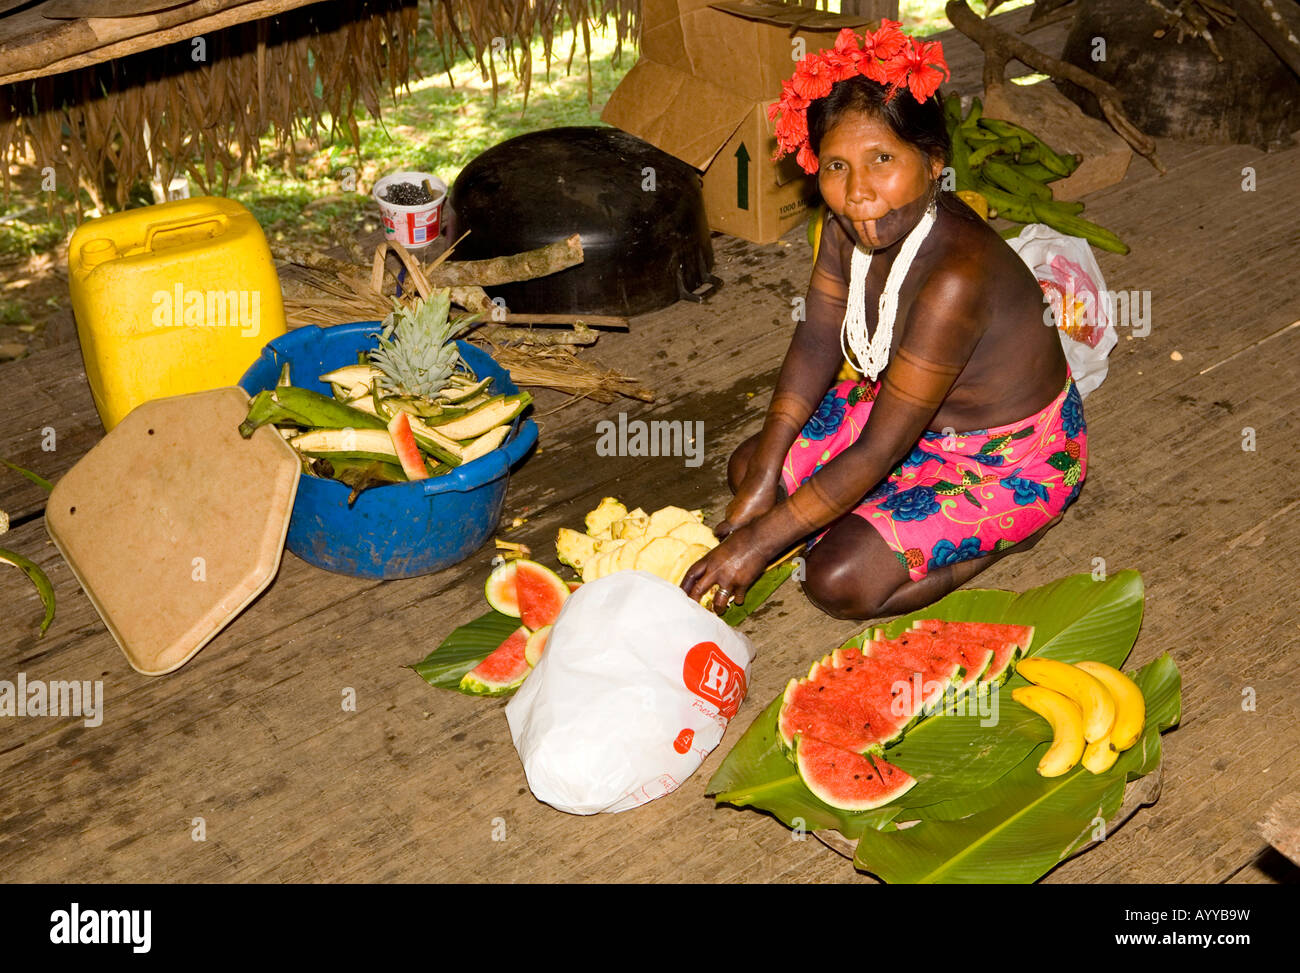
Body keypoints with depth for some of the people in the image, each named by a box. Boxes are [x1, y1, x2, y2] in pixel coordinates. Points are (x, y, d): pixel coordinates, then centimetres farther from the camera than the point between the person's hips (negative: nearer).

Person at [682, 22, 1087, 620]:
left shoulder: (954, 278, -39)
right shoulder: (846, 228, -14)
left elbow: (876, 453, -33)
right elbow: (816, 345, 2)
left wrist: (758, 542, -27)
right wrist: (763, 479, -2)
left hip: (1014, 459, -8)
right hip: (915, 412, 8)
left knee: (839, 582, -19)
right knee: (748, 467, 7)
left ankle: (1002, 536, 1)